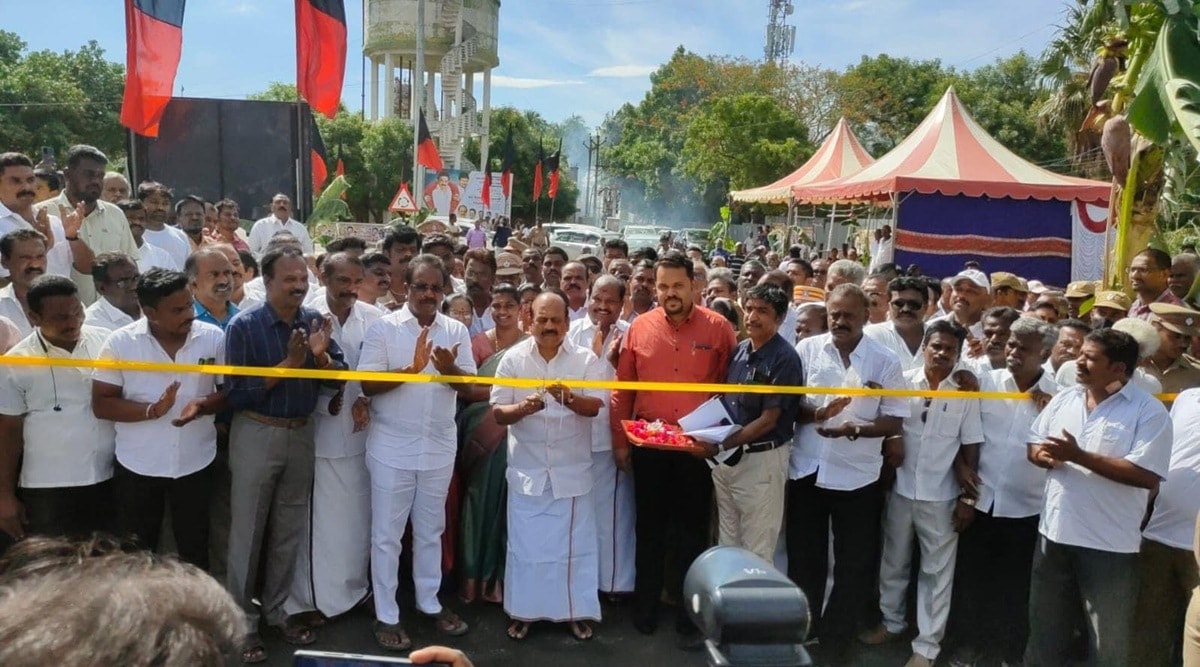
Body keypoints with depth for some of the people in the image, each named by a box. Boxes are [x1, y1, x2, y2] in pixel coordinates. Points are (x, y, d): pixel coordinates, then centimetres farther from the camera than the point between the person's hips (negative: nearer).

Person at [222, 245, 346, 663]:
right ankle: (243, 621, 21)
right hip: (257, 435, -4)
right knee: (248, 531, 7)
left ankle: (276, 611, 31)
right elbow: (235, 394, -19)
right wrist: (288, 364, -23)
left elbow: (340, 377, -2)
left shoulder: (315, 321, -2)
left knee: (289, 530, 15)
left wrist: (321, 356, -22)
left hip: (302, 433, 4)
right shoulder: (243, 326, -13)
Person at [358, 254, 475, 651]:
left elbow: (468, 386, 1)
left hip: (439, 447, 3)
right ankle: (386, 616, 19)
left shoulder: (456, 331, 3)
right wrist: (412, 369, -24)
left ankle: (429, 602, 32)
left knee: (430, 531, 17)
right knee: (387, 534, 7)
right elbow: (368, 384, -13)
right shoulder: (383, 327, -8)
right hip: (392, 447, -3)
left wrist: (449, 369, -20)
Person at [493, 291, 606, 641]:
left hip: (572, 469, 0)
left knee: (574, 543, 9)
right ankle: (523, 611, 24)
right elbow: (498, 412, -4)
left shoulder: (586, 359, -4)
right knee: (526, 543, 9)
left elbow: (596, 406, -13)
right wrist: (523, 408, -25)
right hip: (528, 468, 0)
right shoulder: (513, 359, -3)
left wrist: (570, 398, -34)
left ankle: (576, 611, 23)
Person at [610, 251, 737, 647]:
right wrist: (619, 441, 3)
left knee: (692, 529, 9)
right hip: (648, 444, 2)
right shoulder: (639, 327, 0)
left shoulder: (717, 327, -4)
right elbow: (622, 389, 4)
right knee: (650, 527, 14)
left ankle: (689, 615, 24)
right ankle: (645, 608, 30)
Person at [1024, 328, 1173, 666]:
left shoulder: (1149, 411, -11)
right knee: (1046, 625, 20)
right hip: (1055, 532, 5)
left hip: (1109, 543, -5)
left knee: (1109, 639, 11)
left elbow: (1147, 475, -20)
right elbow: (1034, 445, 12)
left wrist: (1079, 456, -22)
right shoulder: (1063, 399, 7)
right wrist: (1045, 455, -12)